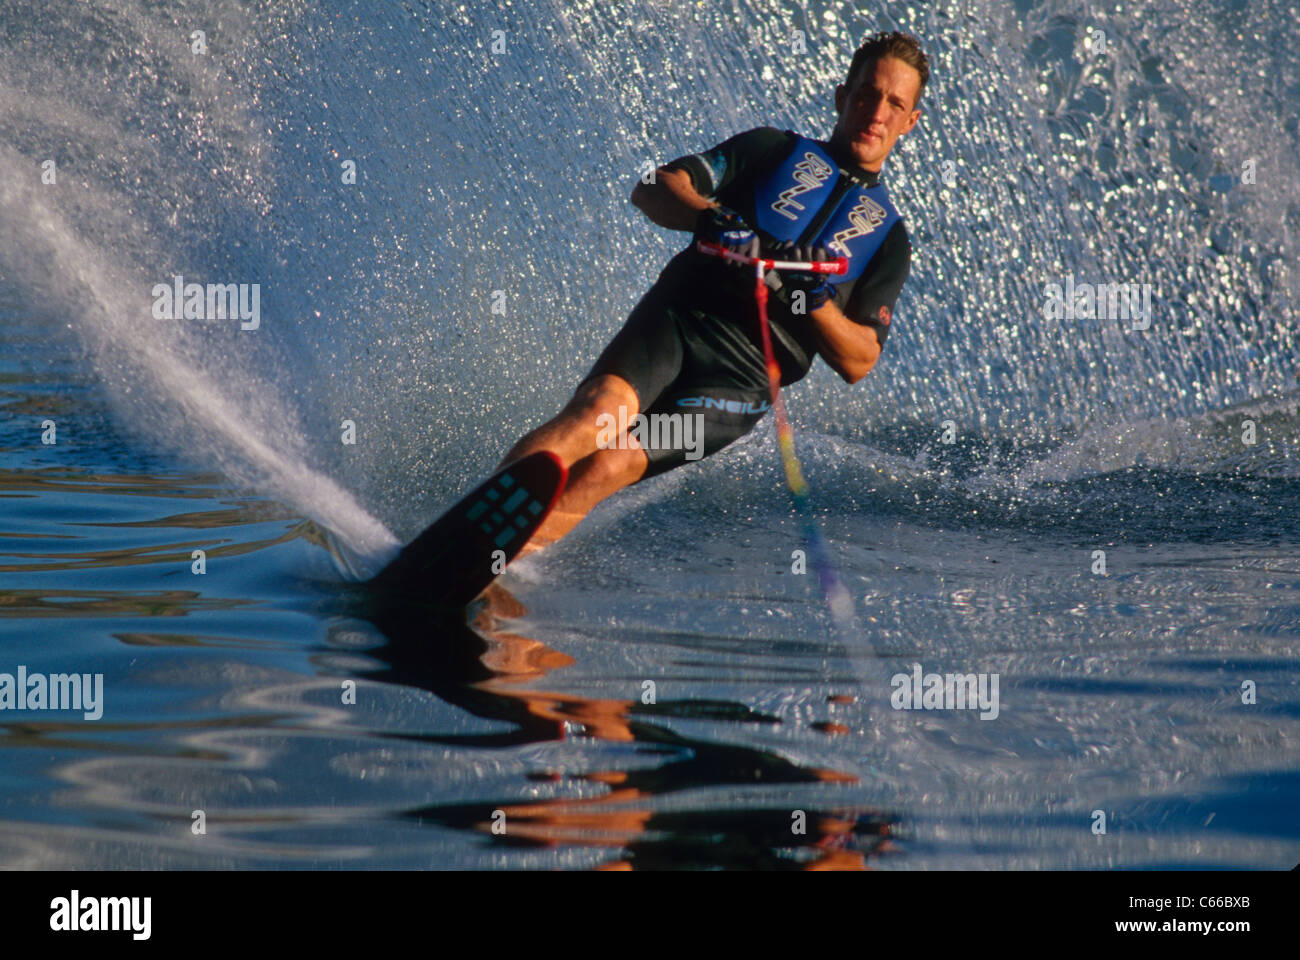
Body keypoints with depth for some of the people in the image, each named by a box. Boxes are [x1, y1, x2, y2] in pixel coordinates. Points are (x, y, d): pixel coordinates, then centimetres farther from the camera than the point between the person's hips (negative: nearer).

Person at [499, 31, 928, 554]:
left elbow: (859, 362, 10)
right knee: (602, 408, -32)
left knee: (611, 464, -24)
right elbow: (654, 189, 6)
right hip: (676, 319, 0)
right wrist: (712, 218, -15)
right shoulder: (775, 150, 19)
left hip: (744, 377, 0)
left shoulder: (888, 239, 20)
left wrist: (813, 297, -8)